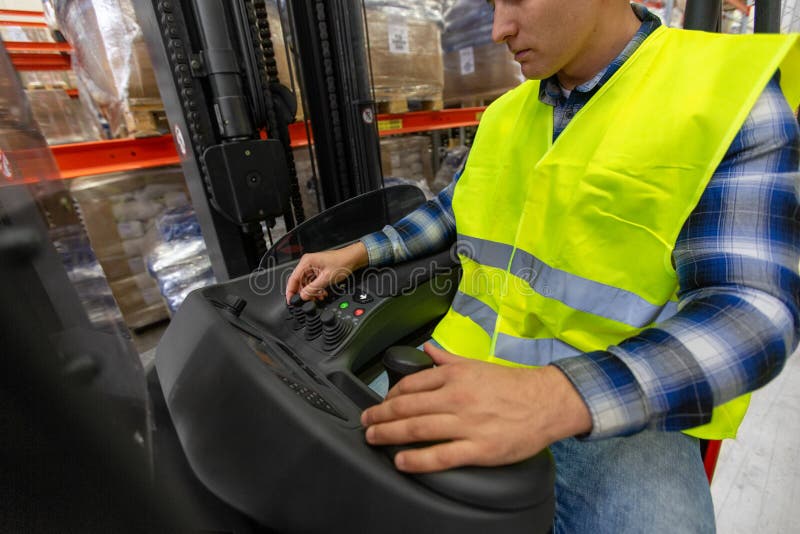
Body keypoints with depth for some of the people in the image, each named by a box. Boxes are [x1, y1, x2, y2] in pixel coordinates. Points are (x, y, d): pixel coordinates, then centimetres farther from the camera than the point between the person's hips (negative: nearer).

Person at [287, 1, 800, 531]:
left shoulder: (735, 90, -9)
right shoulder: (505, 115, 8)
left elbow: (755, 304, -18)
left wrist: (559, 397, -35)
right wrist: (357, 254, 8)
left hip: (627, 408, -3)